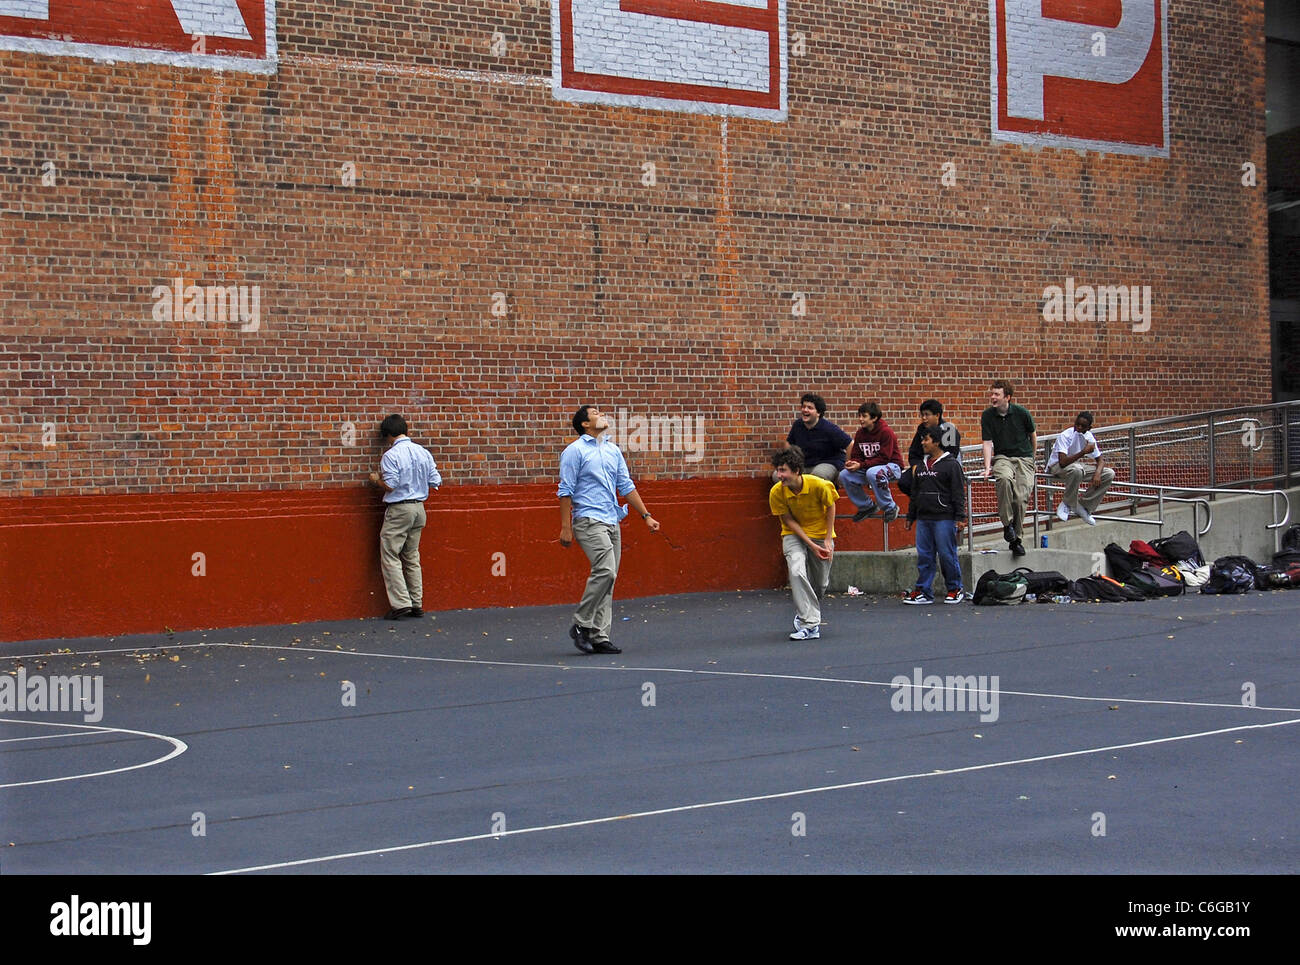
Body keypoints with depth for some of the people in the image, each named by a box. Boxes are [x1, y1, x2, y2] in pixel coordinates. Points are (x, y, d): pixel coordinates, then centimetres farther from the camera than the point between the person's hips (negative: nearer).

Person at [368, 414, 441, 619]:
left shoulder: (391, 456, -14)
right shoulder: (423, 452, 6)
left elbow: (390, 485, -19)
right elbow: (435, 481, 6)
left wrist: (376, 479, 1)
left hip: (398, 510, -7)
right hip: (419, 508, 7)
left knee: (390, 557, -1)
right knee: (412, 558, 14)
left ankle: (401, 603, -8)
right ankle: (417, 604, 14)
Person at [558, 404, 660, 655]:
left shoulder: (613, 450, 16)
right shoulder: (575, 451, -4)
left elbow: (626, 486, 20)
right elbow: (565, 491, -6)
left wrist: (646, 515, 13)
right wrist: (565, 527, -11)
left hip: (612, 522, 7)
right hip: (588, 520, -7)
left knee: (607, 578, 3)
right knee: (605, 571, -21)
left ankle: (599, 637, 5)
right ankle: (581, 625, -9)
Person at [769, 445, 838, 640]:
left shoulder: (818, 485, -24)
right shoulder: (777, 493, -20)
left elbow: (830, 508, -6)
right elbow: (789, 521, -10)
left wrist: (827, 540, -9)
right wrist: (811, 545, -17)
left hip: (821, 534, 0)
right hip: (794, 535, 0)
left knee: (820, 584, 6)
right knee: (797, 572, -26)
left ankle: (805, 613, 37)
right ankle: (810, 624, -25)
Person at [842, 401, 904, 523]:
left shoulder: (886, 432, -17)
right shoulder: (860, 433, 4)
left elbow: (884, 458, -22)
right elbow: (856, 456, 7)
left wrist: (861, 465, -27)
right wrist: (851, 463, -19)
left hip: (892, 466, -7)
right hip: (869, 466, 7)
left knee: (873, 473, -40)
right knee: (844, 475, -13)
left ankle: (890, 508, -20)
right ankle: (867, 506, 6)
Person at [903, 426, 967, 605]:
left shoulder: (951, 464, -4)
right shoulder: (921, 466, 17)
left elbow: (958, 493, -7)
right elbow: (915, 494, 22)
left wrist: (960, 517, -12)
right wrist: (910, 517, 21)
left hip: (944, 519, -7)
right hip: (923, 519, 7)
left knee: (947, 555, -3)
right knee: (924, 556, 6)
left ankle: (955, 590, 8)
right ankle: (923, 591, 10)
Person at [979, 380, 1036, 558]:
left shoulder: (1022, 413, -5)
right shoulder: (987, 416, 0)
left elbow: (1033, 435, 11)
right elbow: (987, 443, -1)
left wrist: (1031, 458, 21)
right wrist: (987, 468, -12)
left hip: (1024, 458, 0)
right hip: (1002, 457, 0)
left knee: (1020, 498, -16)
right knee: (1004, 479, -35)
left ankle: (1015, 539, 1)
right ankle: (1007, 524, -25)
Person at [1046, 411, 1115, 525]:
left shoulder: (1089, 437, -4)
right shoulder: (1065, 436, -24)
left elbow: (1100, 460, 1)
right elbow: (1063, 462, -35)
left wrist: (1097, 473, -20)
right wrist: (1083, 452, -39)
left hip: (1076, 466, 7)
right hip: (1056, 467, -7)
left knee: (1109, 474, -9)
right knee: (1076, 469, -42)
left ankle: (1085, 507, -4)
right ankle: (1068, 503, -18)